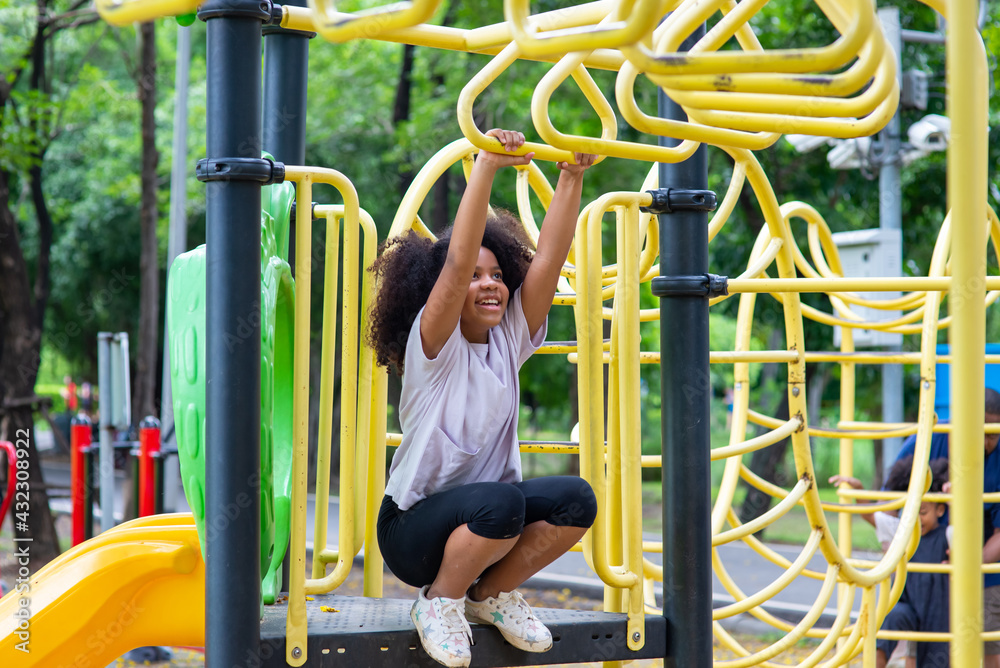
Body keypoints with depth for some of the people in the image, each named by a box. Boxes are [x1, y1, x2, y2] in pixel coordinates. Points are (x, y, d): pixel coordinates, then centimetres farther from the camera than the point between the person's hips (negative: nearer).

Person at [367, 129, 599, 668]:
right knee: (499, 501, -36)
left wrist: (572, 177, -14)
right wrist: (485, 168, -34)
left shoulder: (510, 339, 4)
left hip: (485, 519, 6)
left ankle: (492, 593, 3)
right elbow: (456, 262, -27)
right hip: (414, 525, -6)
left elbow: (549, 258, -4)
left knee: (575, 498, -20)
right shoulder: (433, 346, -11)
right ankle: (439, 602, -8)